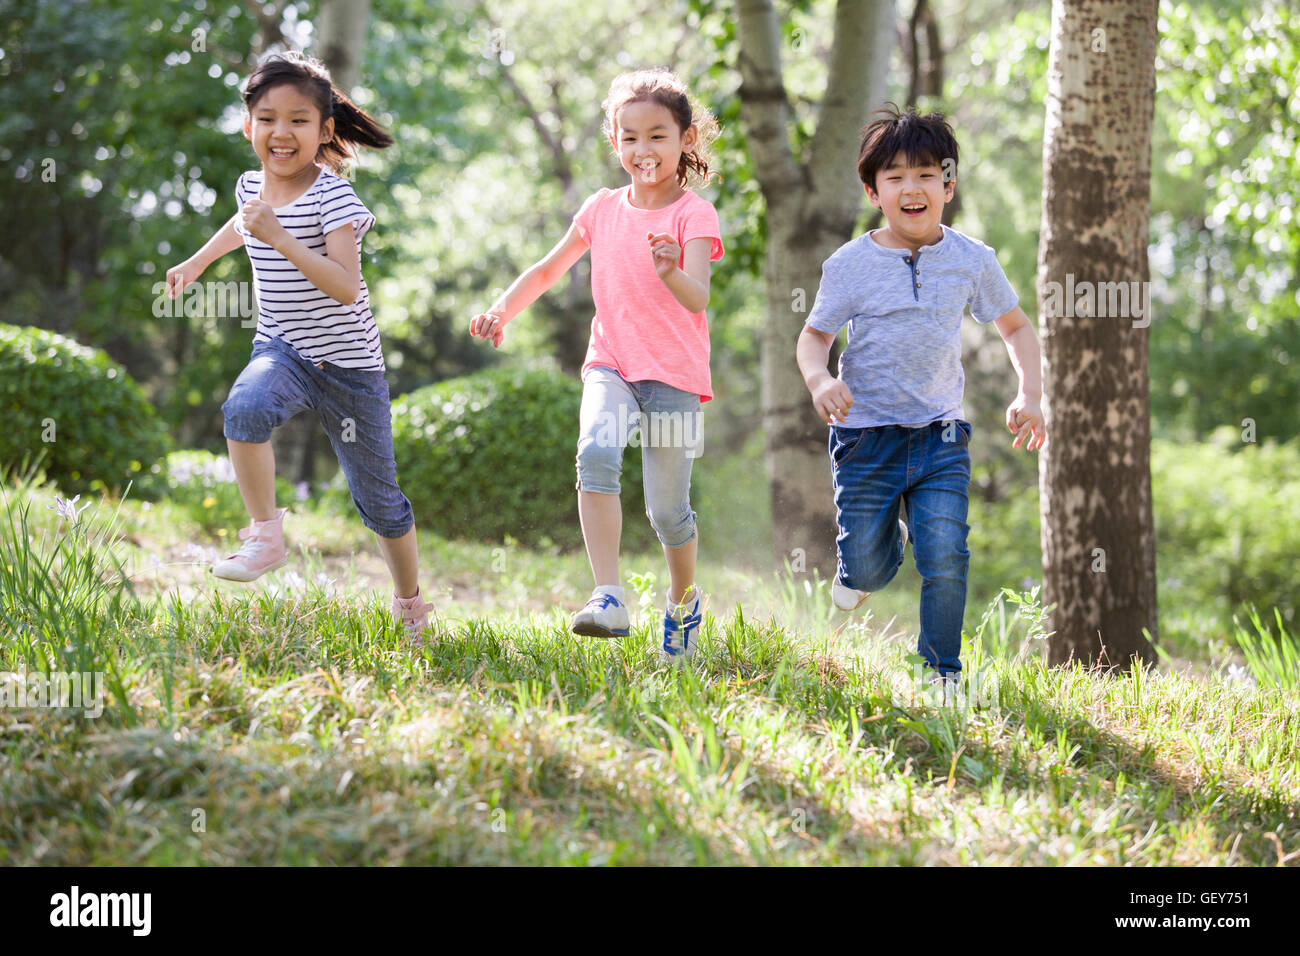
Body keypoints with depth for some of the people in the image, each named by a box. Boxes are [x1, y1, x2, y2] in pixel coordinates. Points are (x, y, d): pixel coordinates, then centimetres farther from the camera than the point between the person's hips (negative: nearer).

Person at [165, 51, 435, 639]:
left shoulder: (332, 195, -18)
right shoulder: (251, 186, 1)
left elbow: (347, 287, -30)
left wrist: (278, 237, -34)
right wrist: (198, 262, 36)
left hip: (347, 362, -4)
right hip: (281, 350, 4)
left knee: (376, 497, 7)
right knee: (245, 408, -33)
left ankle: (410, 605, 29)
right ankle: (265, 536, -18)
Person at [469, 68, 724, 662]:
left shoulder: (694, 215, -7)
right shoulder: (602, 209, 7)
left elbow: (697, 300, -22)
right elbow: (548, 270, 20)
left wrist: (672, 274, -44)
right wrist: (501, 311, 4)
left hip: (674, 373, -3)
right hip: (610, 365, 3)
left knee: (667, 510, 1)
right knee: (596, 451, -29)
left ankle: (684, 602, 31)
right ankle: (608, 598, -32)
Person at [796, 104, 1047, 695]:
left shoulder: (972, 260, 0)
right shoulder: (851, 264, -5)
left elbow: (1014, 326, 14)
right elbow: (814, 335, 4)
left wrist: (1029, 394, -1)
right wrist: (819, 379, -19)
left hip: (940, 437, 1)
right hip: (866, 437, -1)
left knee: (945, 560, -11)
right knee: (865, 571, 6)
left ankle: (943, 669, 9)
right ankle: (884, 542, 43)